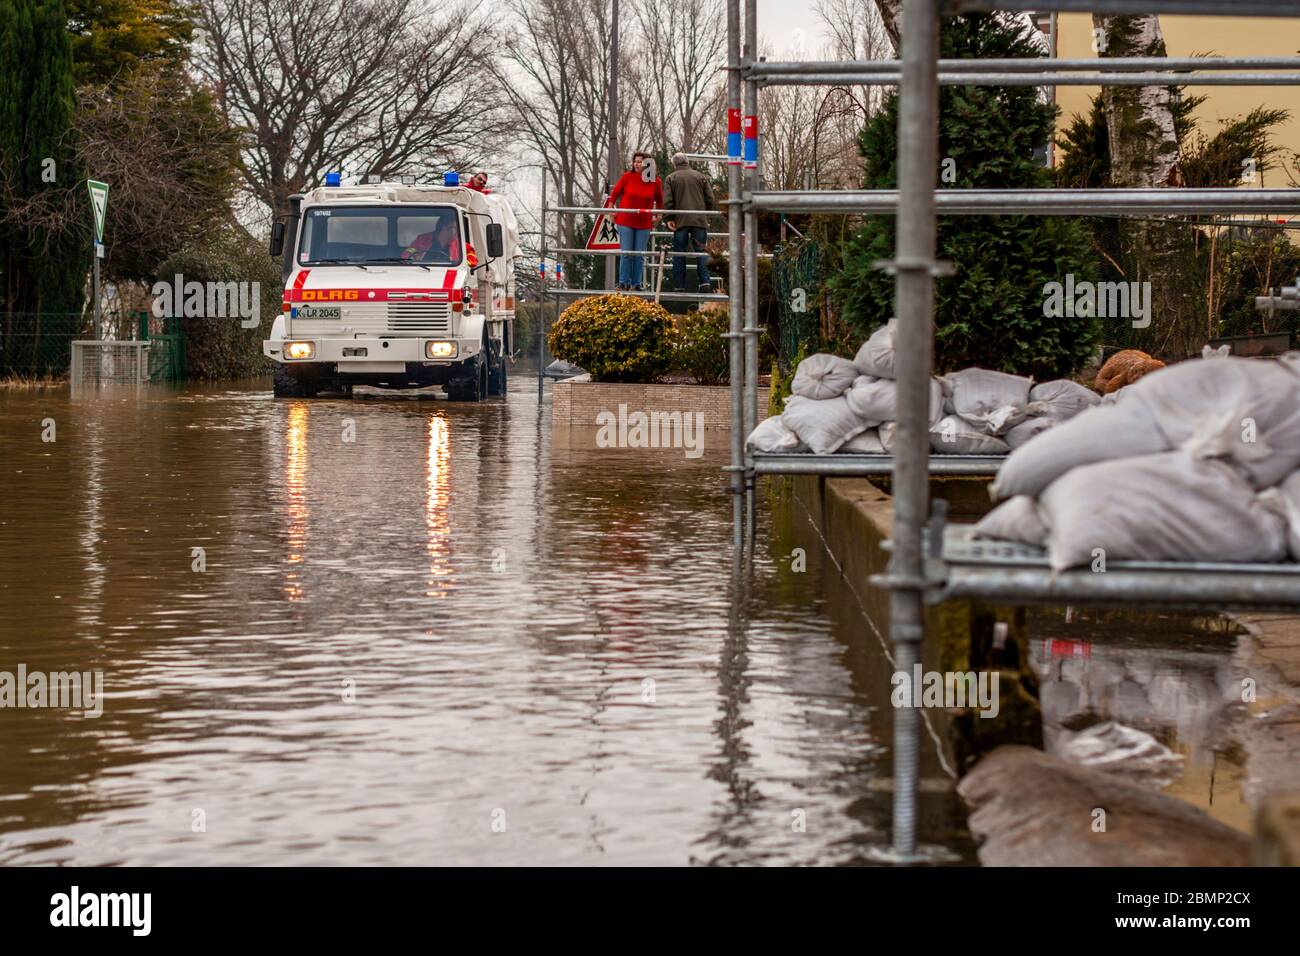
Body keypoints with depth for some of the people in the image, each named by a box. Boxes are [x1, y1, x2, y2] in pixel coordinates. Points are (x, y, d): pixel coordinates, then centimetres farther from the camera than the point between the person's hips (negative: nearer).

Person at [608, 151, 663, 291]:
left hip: (644, 223, 1)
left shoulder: (656, 182, -3)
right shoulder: (627, 177, -6)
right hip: (625, 221, -1)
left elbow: (659, 200, 14)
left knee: (639, 255, 3)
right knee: (626, 253, -3)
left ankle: (636, 284, 10)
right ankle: (624, 283, 4)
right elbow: (614, 194, 7)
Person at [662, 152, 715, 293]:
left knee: (679, 255, 4)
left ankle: (679, 286, 3)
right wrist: (708, 216, 17)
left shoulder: (671, 178, 5)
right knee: (701, 251, 3)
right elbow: (710, 199, 9)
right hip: (700, 221, 1)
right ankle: (705, 282, -11)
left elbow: (667, 201, -4)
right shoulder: (701, 176, 11)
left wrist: (668, 218, -3)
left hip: (680, 222, -1)